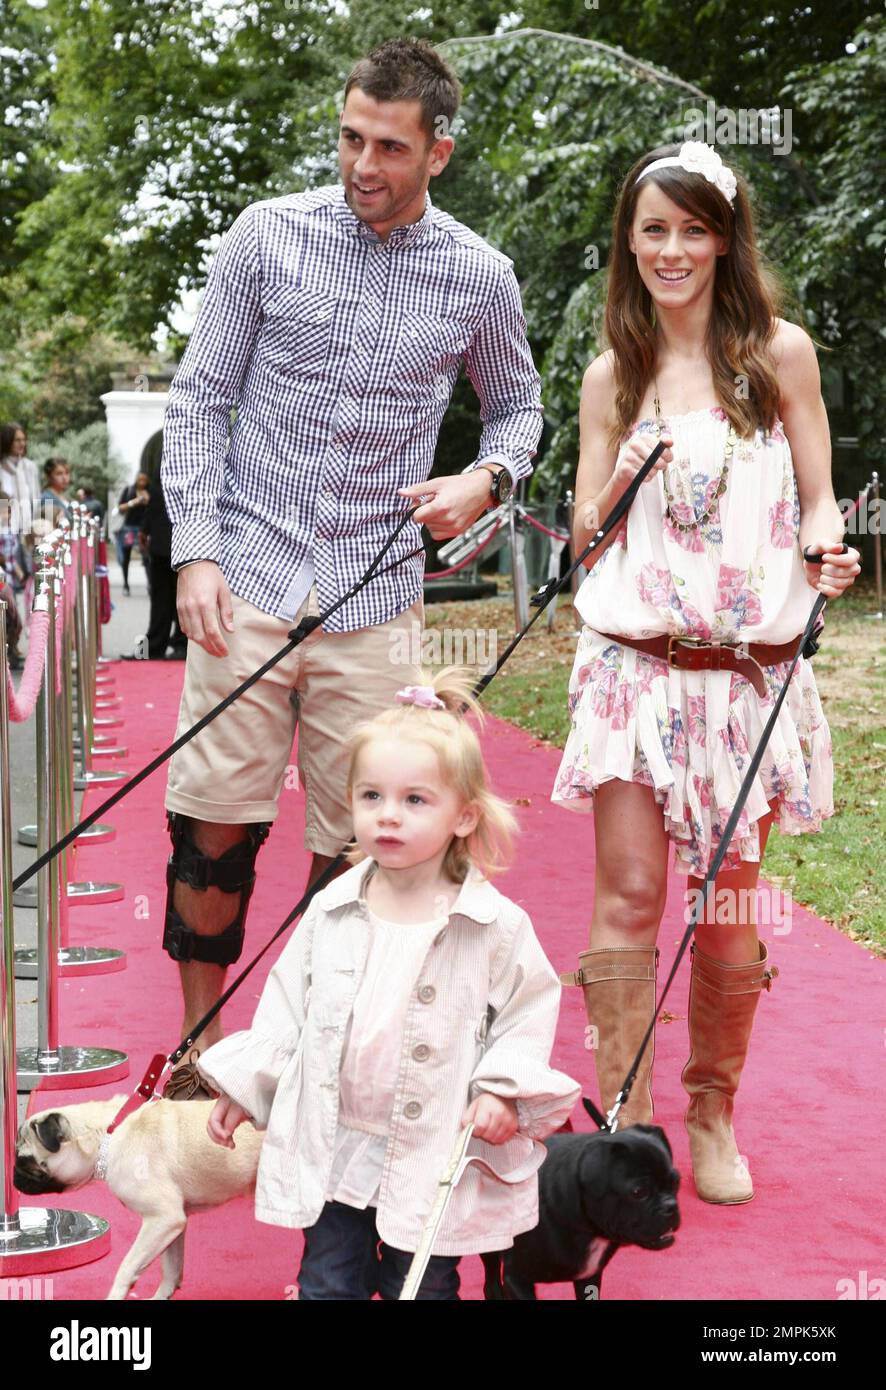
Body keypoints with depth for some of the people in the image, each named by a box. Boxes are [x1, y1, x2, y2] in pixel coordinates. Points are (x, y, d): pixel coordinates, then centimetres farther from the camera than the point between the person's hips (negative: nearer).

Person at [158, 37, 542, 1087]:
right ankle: (198, 1043, 18)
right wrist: (195, 550, -5)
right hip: (247, 581, 0)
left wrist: (486, 480, -2)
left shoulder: (480, 279, 4)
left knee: (354, 850, 4)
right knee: (213, 830, -1)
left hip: (375, 600, 1)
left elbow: (517, 405, 20)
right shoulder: (268, 234, 1)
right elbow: (199, 397, 4)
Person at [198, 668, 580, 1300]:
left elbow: (529, 1011, -3)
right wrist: (243, 1086, 9)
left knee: (423, 1287, 10)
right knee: (327, 1282, 14)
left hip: (434, 1153, -3)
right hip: (331, 1146, 3)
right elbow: (287, 1004, 8)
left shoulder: (497, 925, -11)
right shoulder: (332, 912, -1)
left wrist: (503, 1090, -15)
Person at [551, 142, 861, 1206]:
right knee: (630, 894, -5)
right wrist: (621, 480, -9)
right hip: (635, 664, 1)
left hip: (751, 669, -1)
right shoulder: (612, 377, 9)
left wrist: (825, 550, -13)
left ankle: (713, 1112, 22)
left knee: (730, 902, 5)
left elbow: (819, 502, 7)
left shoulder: (780, 352, 5)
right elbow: (584, 540, 10)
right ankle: (623, 1124, 2)